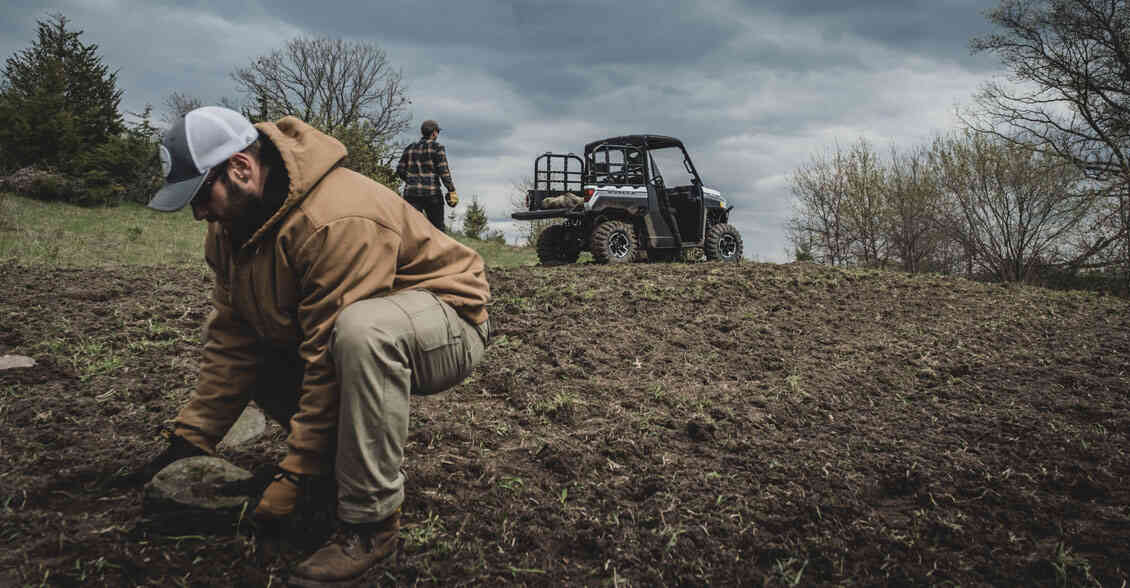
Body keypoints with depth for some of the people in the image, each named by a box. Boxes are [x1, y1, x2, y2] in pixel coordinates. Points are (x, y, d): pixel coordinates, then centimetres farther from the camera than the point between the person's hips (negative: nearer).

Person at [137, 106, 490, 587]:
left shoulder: (337, 220, -31)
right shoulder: (229, 226, -1)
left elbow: (331, 359, -30)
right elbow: (231, 339, -1)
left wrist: (299, 471, -24)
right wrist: (191, 438, -6)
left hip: (447, 324, -9)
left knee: (361, 329, -39)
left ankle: (370, 520, -25)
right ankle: (347, 455, 11)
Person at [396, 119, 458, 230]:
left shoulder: (409, 149, 12)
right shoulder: (437, 148, -2)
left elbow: (400, 171, 11)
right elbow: (444, 171, -8)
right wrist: (451, 191, -4)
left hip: (411, 193, 4)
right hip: (431, 194, -4)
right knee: (437, 229, 8)